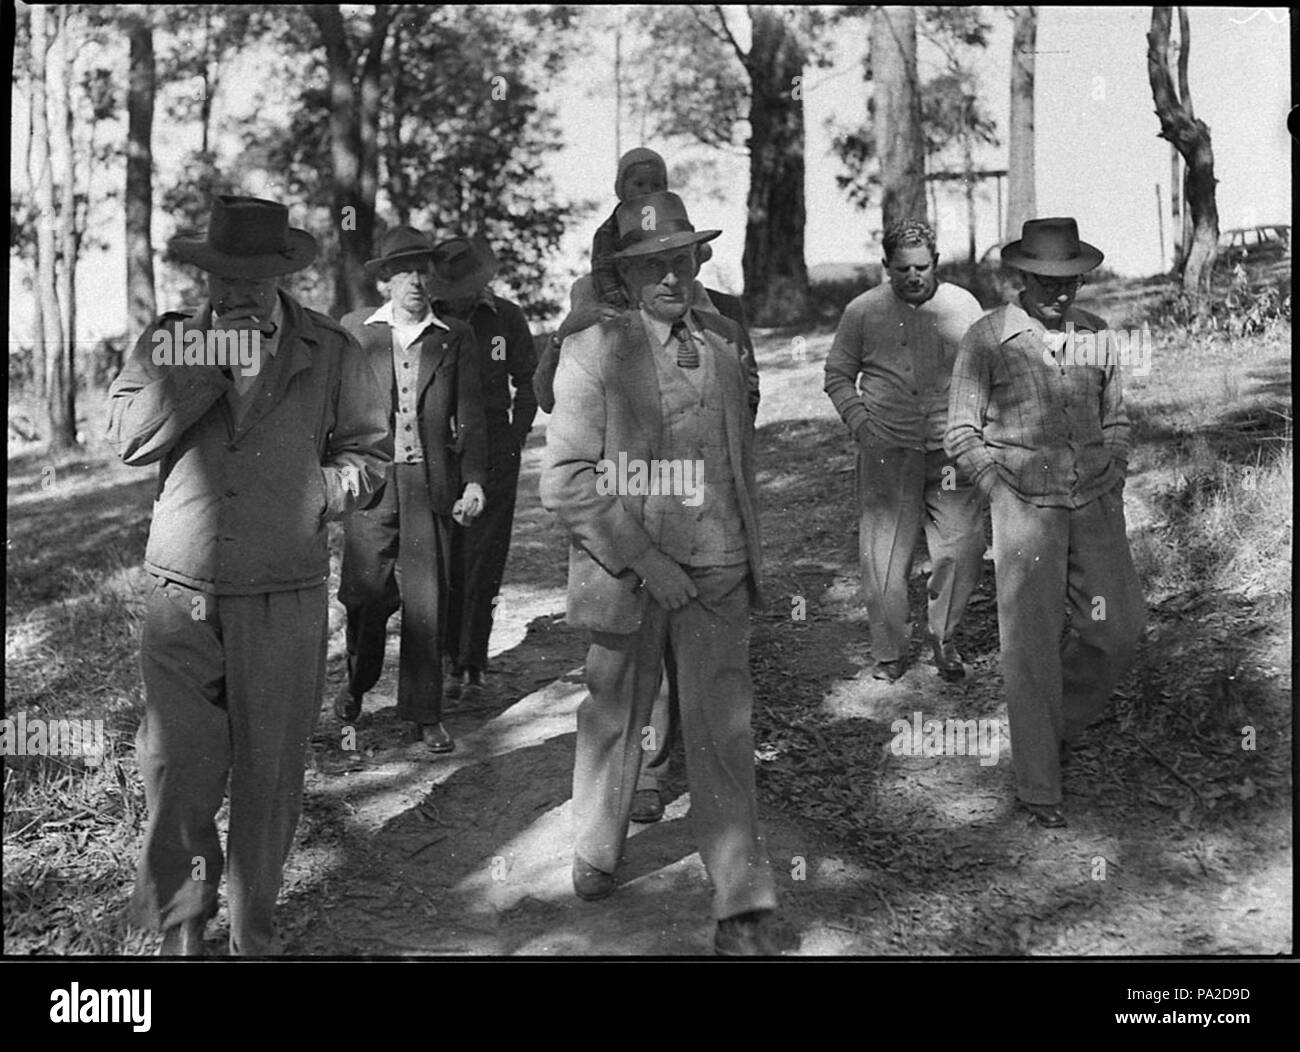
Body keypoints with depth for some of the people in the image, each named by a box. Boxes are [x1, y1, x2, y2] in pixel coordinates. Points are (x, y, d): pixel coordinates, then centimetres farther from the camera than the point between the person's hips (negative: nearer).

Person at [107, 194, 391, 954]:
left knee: (270, 771, 7)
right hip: (184, 596, 1)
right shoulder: (170, 342, 6)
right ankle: (182, 921, 25)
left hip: (286, 598, 0)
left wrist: (317, 493, -10)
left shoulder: (332, 353, 4)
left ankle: (255, 928, 27)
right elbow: (126, 437, -6)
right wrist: (207, 364, -13)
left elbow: (369, 453, 10)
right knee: (177, 771, 2)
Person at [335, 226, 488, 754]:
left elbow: (470, 415, 7)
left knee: (427, 602, 1)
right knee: (365, 593, 4)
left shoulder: (456, 337, 8)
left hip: (431, 484, 0)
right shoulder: (354, 329, 6)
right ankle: (357, 681, 32)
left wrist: (474, 480, -4)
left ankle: (423, 714, 12)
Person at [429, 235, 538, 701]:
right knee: (444, 562, 2)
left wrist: (515, 439, 1)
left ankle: (472, 665, 2)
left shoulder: (506, 317, 2)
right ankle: (454, 659, 14)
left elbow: (527, 382, 10)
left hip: (493, 451, -1)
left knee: (483, 562, -3)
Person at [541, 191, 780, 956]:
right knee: (615, 720, 14)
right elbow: (565, 481, -12)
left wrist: (749, 545, 13)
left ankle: (745, 908, 6)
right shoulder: (595, 352, -7)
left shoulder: (727, 341, 8)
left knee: (724, 733, -1)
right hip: (628, 573, -2)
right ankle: (598, 851, 39)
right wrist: (644, 559, -16)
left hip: (717, 574, 2)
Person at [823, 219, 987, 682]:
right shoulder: (863, 312, 2)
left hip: (951, 449, 1)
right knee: (883, 556, 0)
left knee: (962, 548, -6)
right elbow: (837, 375, 12)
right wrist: (860, 422, -1)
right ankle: (889, 652, 16)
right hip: (887, 452, 0)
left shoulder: (964, 306, 5)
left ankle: (942, 635, 18)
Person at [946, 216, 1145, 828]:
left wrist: (1114, 483, 7)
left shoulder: (1096, 335, 7)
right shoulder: (987, 339, -5)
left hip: (1094, 502, 4)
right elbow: (962, 434, -2)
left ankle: (1060, 723, 30)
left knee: (1119, 628, 3)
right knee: (1032, 644, -2)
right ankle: (1038, 788, 8)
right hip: (1024, 501, -4)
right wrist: (1004, 496, -9)